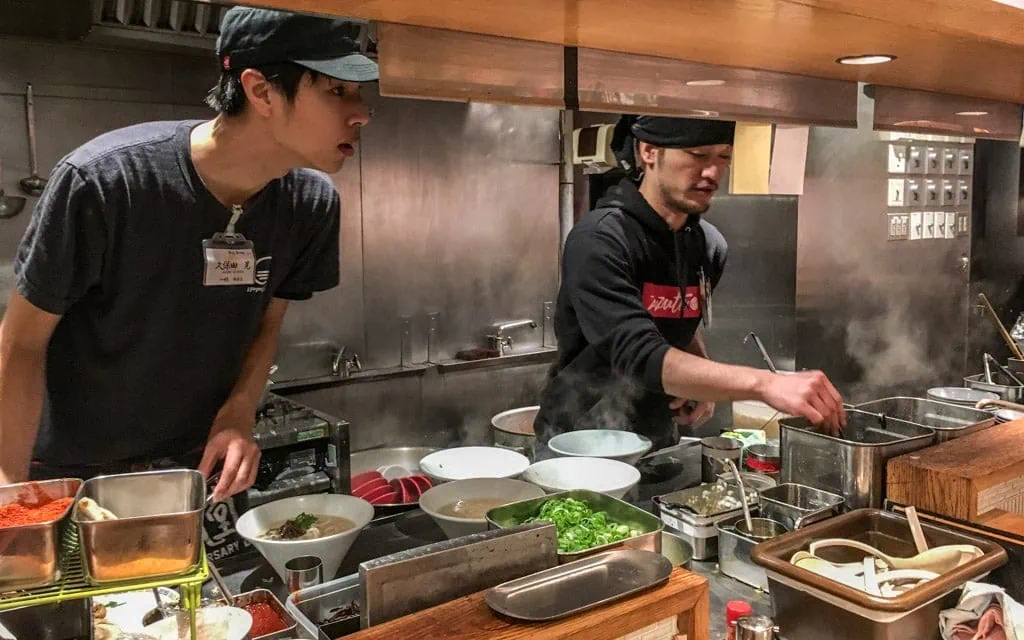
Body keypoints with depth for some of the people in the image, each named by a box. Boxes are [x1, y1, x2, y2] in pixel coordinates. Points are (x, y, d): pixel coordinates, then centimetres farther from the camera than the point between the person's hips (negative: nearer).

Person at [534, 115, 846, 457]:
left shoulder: (710, 245, -1)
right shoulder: (599, 240, -23)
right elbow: (639, 357, -35)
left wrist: (705, 385, -4)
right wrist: (765, 384, -44)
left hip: (659, 441, 6)